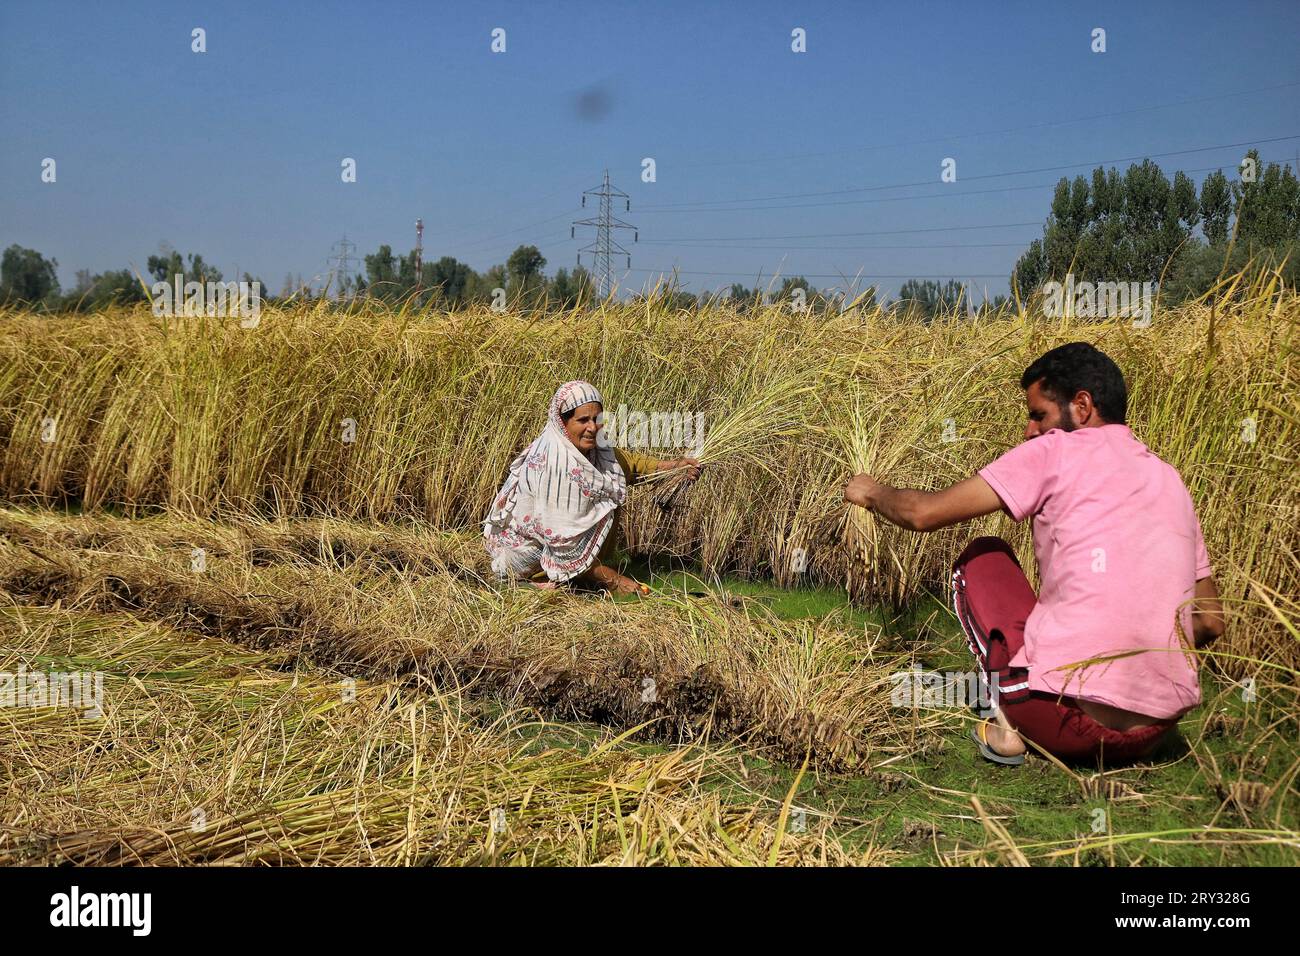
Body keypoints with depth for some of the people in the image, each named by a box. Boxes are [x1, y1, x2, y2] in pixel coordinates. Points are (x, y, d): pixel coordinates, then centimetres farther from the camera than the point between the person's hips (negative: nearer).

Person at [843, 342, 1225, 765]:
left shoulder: (1056, 451, -1)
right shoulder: (1170, 480, 16)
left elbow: (924, 513, -2)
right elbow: (1210, 622, 19)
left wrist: (872, 492, 19)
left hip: (1064, 716, -7)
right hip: (1156, 728, 7)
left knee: (981, 558, 17)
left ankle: (1009, 727, 8)